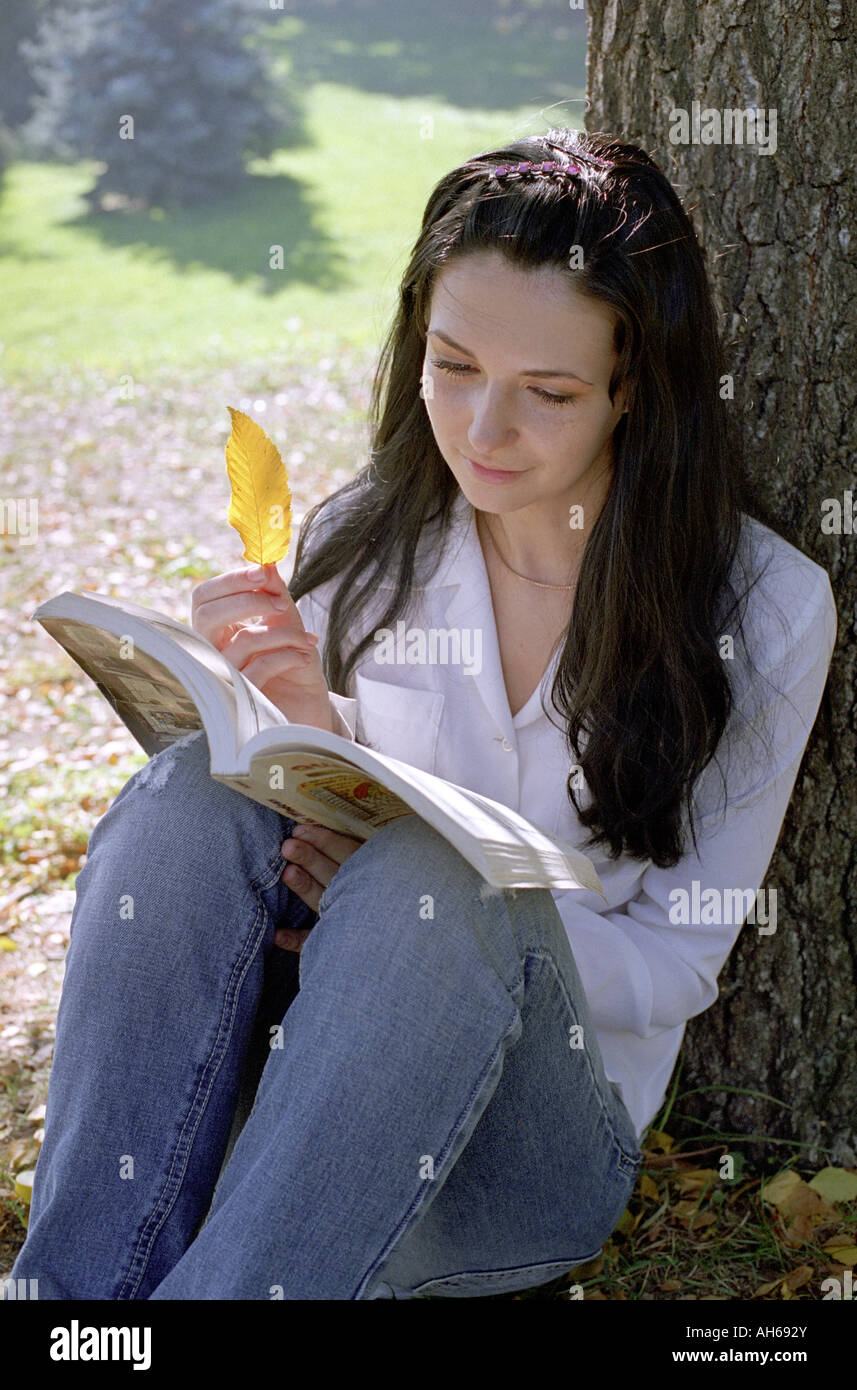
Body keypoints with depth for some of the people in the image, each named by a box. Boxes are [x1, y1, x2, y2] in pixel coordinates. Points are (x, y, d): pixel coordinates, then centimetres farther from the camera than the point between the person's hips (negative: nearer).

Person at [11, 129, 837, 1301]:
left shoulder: (767, 608, -6)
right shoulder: (363, 543, 1)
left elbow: (676, 960, -5)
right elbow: (323, 846, 7)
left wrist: (410, 907, -21)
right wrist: (303, 726, -16)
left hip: (540, 1127, -2)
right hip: (288, 1070, 3)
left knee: (430, 877, -34)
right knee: (194, 793, -26)